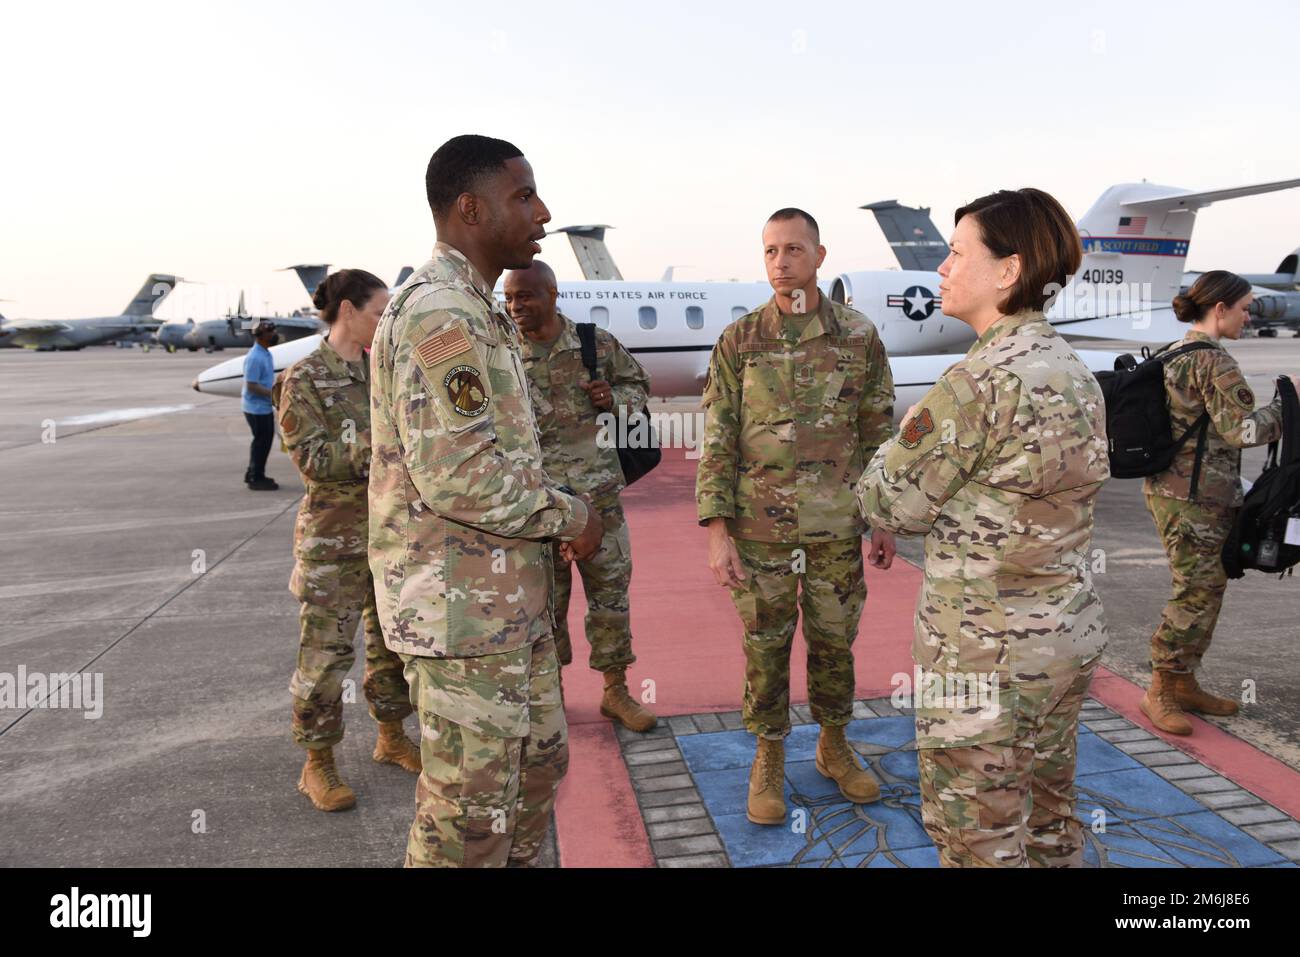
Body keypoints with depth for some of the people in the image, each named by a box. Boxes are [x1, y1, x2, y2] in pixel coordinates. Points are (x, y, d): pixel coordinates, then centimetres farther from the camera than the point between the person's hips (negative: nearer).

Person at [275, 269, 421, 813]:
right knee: (326, 652, 2)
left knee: (392, 639, 15)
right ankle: (317, 766, 18)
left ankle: (391, 738, 33)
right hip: (335, 537, -6)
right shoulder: (303, 379, -9)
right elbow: (314, 461, -16)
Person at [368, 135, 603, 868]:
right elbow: (457, 474, -26)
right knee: (471, 808, 3)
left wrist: (560, 518, 9)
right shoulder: (438, 315, -18)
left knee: (539, 761, 22)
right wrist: (570, 517, -12)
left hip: (510, 599, 10)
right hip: (462, 607, -10)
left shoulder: (478, 312, 15)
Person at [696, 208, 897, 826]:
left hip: (836, 529, 1)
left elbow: (878, 434, 6)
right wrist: (717, 534, -9)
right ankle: (769, 761, 27)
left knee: (833, 641, 14)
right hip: (760, 529, -1)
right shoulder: (738, 342, -3)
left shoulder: (859, 337, 0)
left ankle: (834, 748, 35)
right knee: (766, 647, 9)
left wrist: (885, 523, 6)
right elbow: (717, 443, -4)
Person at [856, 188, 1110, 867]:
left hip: (986, 651, -8)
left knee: (980, 839, 9)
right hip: (1070, 634, 8)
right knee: (1047, 822, 24)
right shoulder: (1075, 372, 5)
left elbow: (889, 503, -13)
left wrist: (897, 449, 5)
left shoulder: (980, 381, -21)